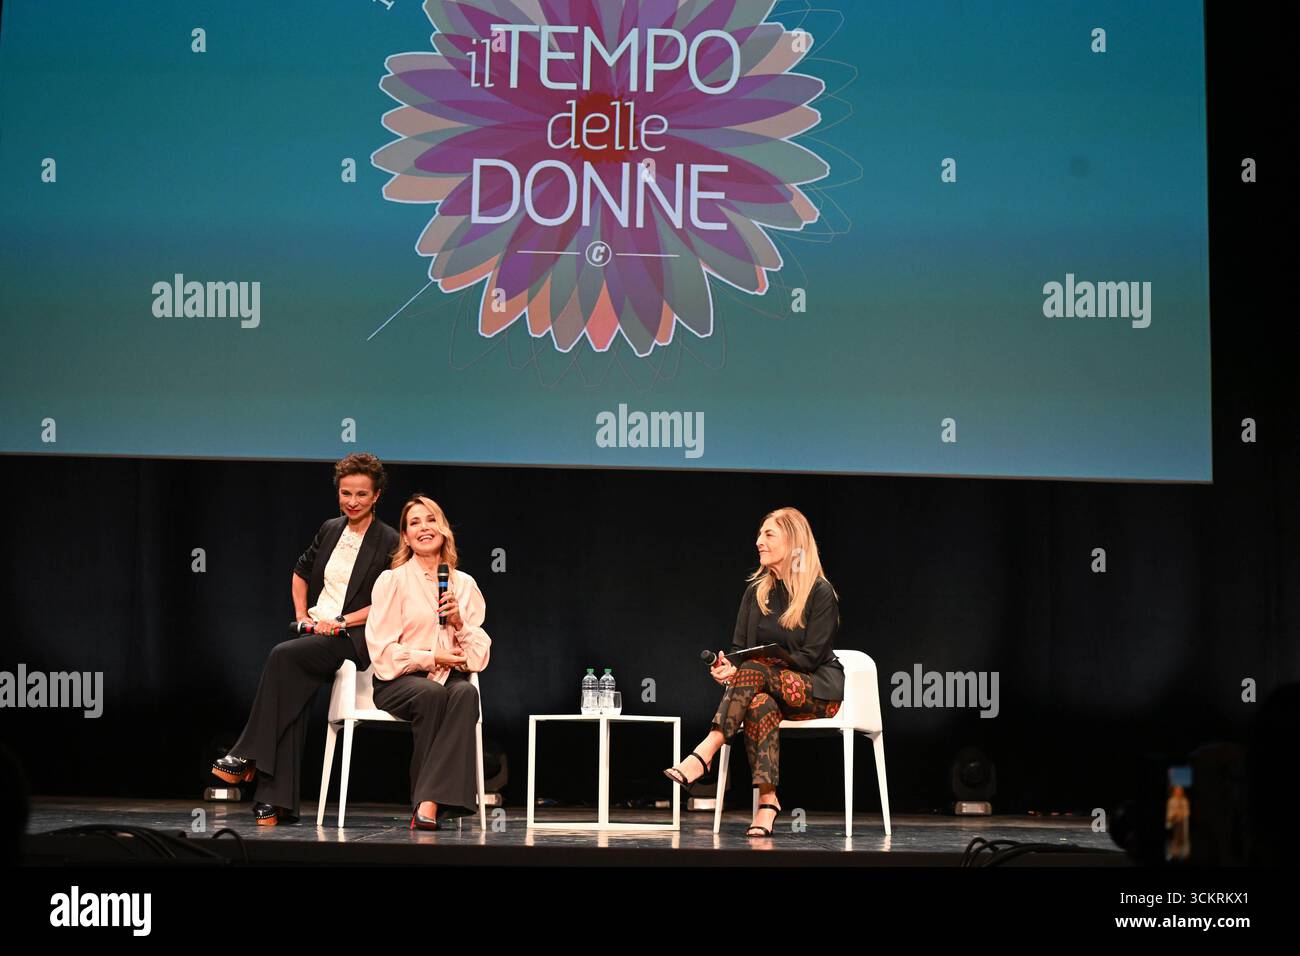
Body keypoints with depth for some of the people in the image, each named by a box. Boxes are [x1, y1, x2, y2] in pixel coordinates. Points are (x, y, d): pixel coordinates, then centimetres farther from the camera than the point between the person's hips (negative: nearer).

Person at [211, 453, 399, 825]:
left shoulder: (389, 543, -2)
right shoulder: (330, 530, 16)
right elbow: (301, 573, 29)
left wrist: (342, 622, -13)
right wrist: (303, 614, 13)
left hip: (353, 639, -5)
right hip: (316, 632, 5)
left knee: (283, 655, -29)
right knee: (294, 696, -22)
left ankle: (248, 755, -21)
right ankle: (277, 801, -27)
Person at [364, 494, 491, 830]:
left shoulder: (464, 584, 15)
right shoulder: (392, 581, 4)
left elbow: (480, 654, 12)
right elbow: (382, 650, -4)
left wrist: (458, 622, -5)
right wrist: (431, 659, -11)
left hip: (450, 676, 3)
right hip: (400, 680, -3)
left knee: (466, 693, -34)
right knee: (432, 695, -37)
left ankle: (429, 802, -39)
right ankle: (426, 804, -30)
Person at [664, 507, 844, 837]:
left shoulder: (821, 593, -7)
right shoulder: (756, 591, 11)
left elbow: (809, 657, -14)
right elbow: (739, 647, 10)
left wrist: (744, 668, -24)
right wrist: (726, 665, -17)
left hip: (816, 689, -4)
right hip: (768, 685, 4)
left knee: (755, 670, -35)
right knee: (760, 704, -35)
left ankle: (704, 754, -44)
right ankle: (767, 801, -41)